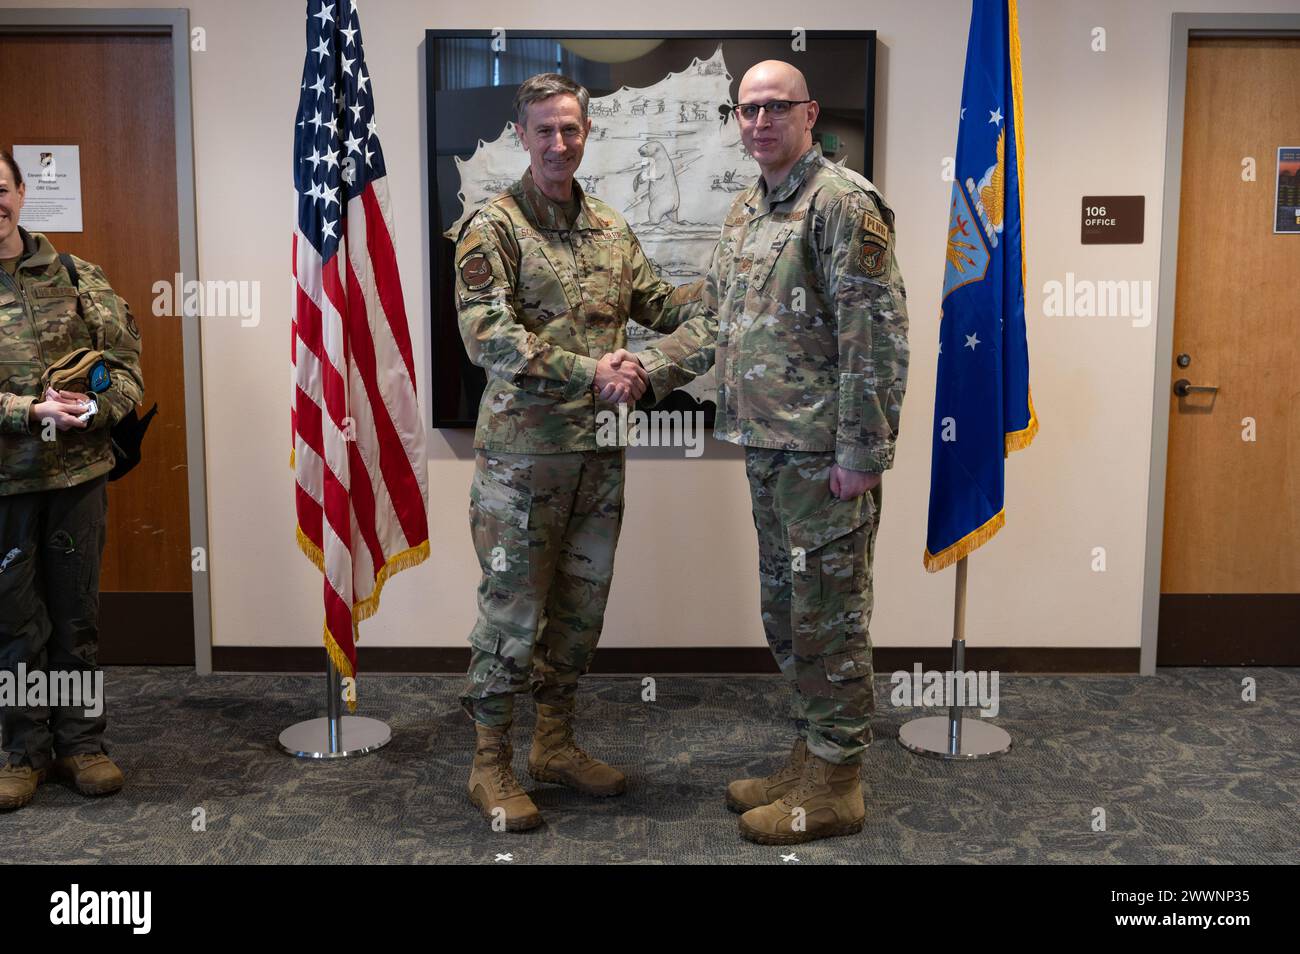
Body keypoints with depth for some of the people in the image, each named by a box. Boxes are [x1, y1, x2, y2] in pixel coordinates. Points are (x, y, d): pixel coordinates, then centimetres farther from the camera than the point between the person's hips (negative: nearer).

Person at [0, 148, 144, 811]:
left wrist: (95, 407, -17)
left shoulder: (75, 276, 5)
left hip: (78, 471, 1)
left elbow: (124, 356, 1)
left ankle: (80, 742, 24)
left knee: (77, 612, 11)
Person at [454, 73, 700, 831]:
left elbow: (663, 305, 15)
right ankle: (491, 764, 18)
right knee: (514, 609, 2)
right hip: (524, 450, -6)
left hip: (601, 450, 6)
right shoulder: (493, 228, -8)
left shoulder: (611, 229, 12)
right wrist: (588, 372, -25)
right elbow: (487, 336, -19)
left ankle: (556, 742, 31)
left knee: (582, 603, 14)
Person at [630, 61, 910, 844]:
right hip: (767, 449, 9)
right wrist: (646, 367, 5)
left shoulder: (843, 202, -12)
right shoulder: (745, 212, 16)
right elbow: (715, 322, 20)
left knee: (828, 615, 0)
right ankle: (812, 757, 32)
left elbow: (875, 334, -17)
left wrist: (860, 451, -19)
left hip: (826, 454, -9)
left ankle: (834, 786, 14)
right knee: (786, 611, 16)